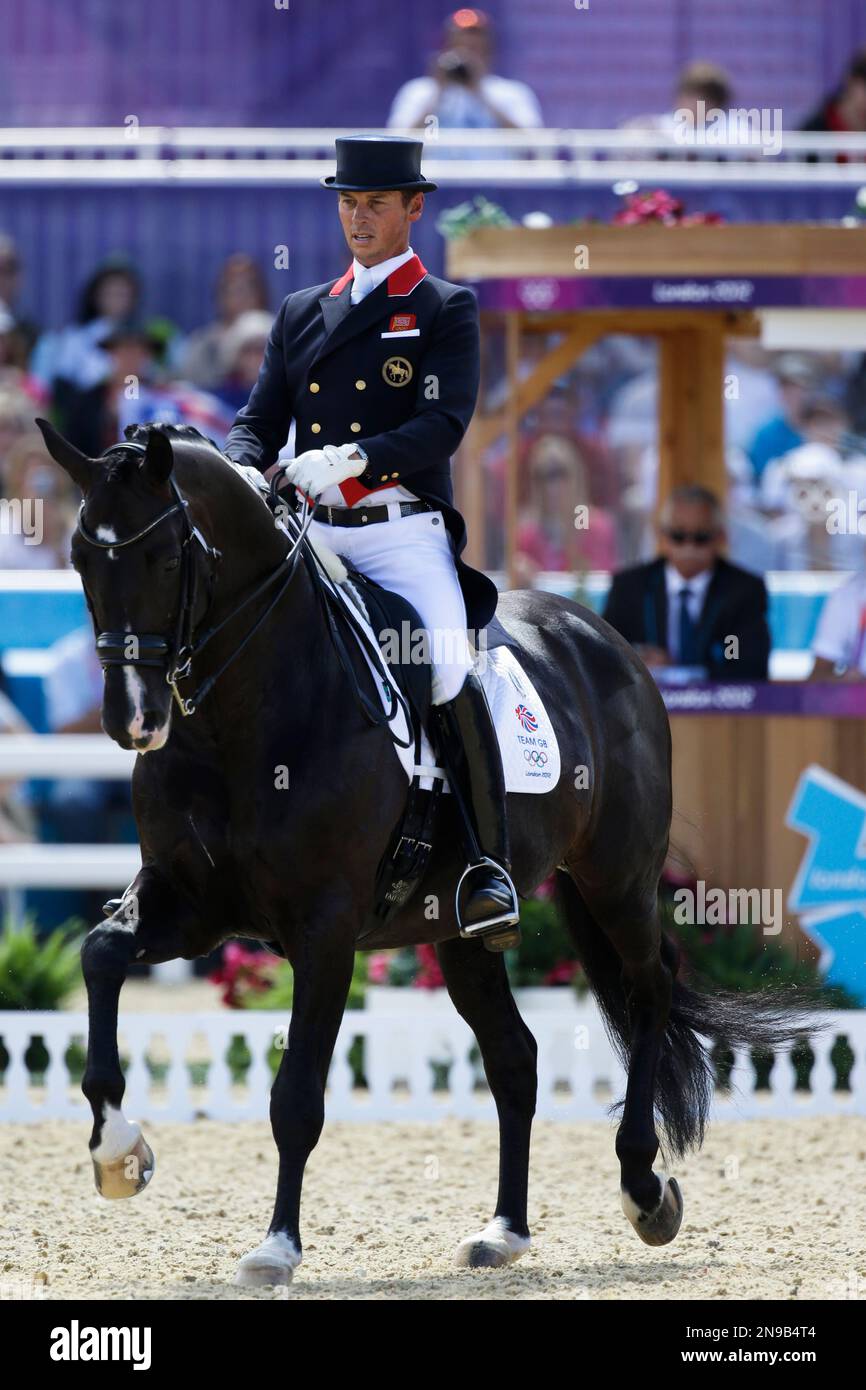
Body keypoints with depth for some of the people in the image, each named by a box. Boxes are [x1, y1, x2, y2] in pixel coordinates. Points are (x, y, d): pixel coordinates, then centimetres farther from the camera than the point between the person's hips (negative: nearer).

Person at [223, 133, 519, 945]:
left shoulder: (446, 312, 4)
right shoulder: (301, 314, 18)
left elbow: (443, 424, -9)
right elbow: (261, 419, 15)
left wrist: (352, 459, -25)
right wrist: (241, 470, -9)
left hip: (405, 533, -5)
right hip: (310, 532, 5)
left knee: (450, 672, -27)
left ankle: (491, 864, -19)